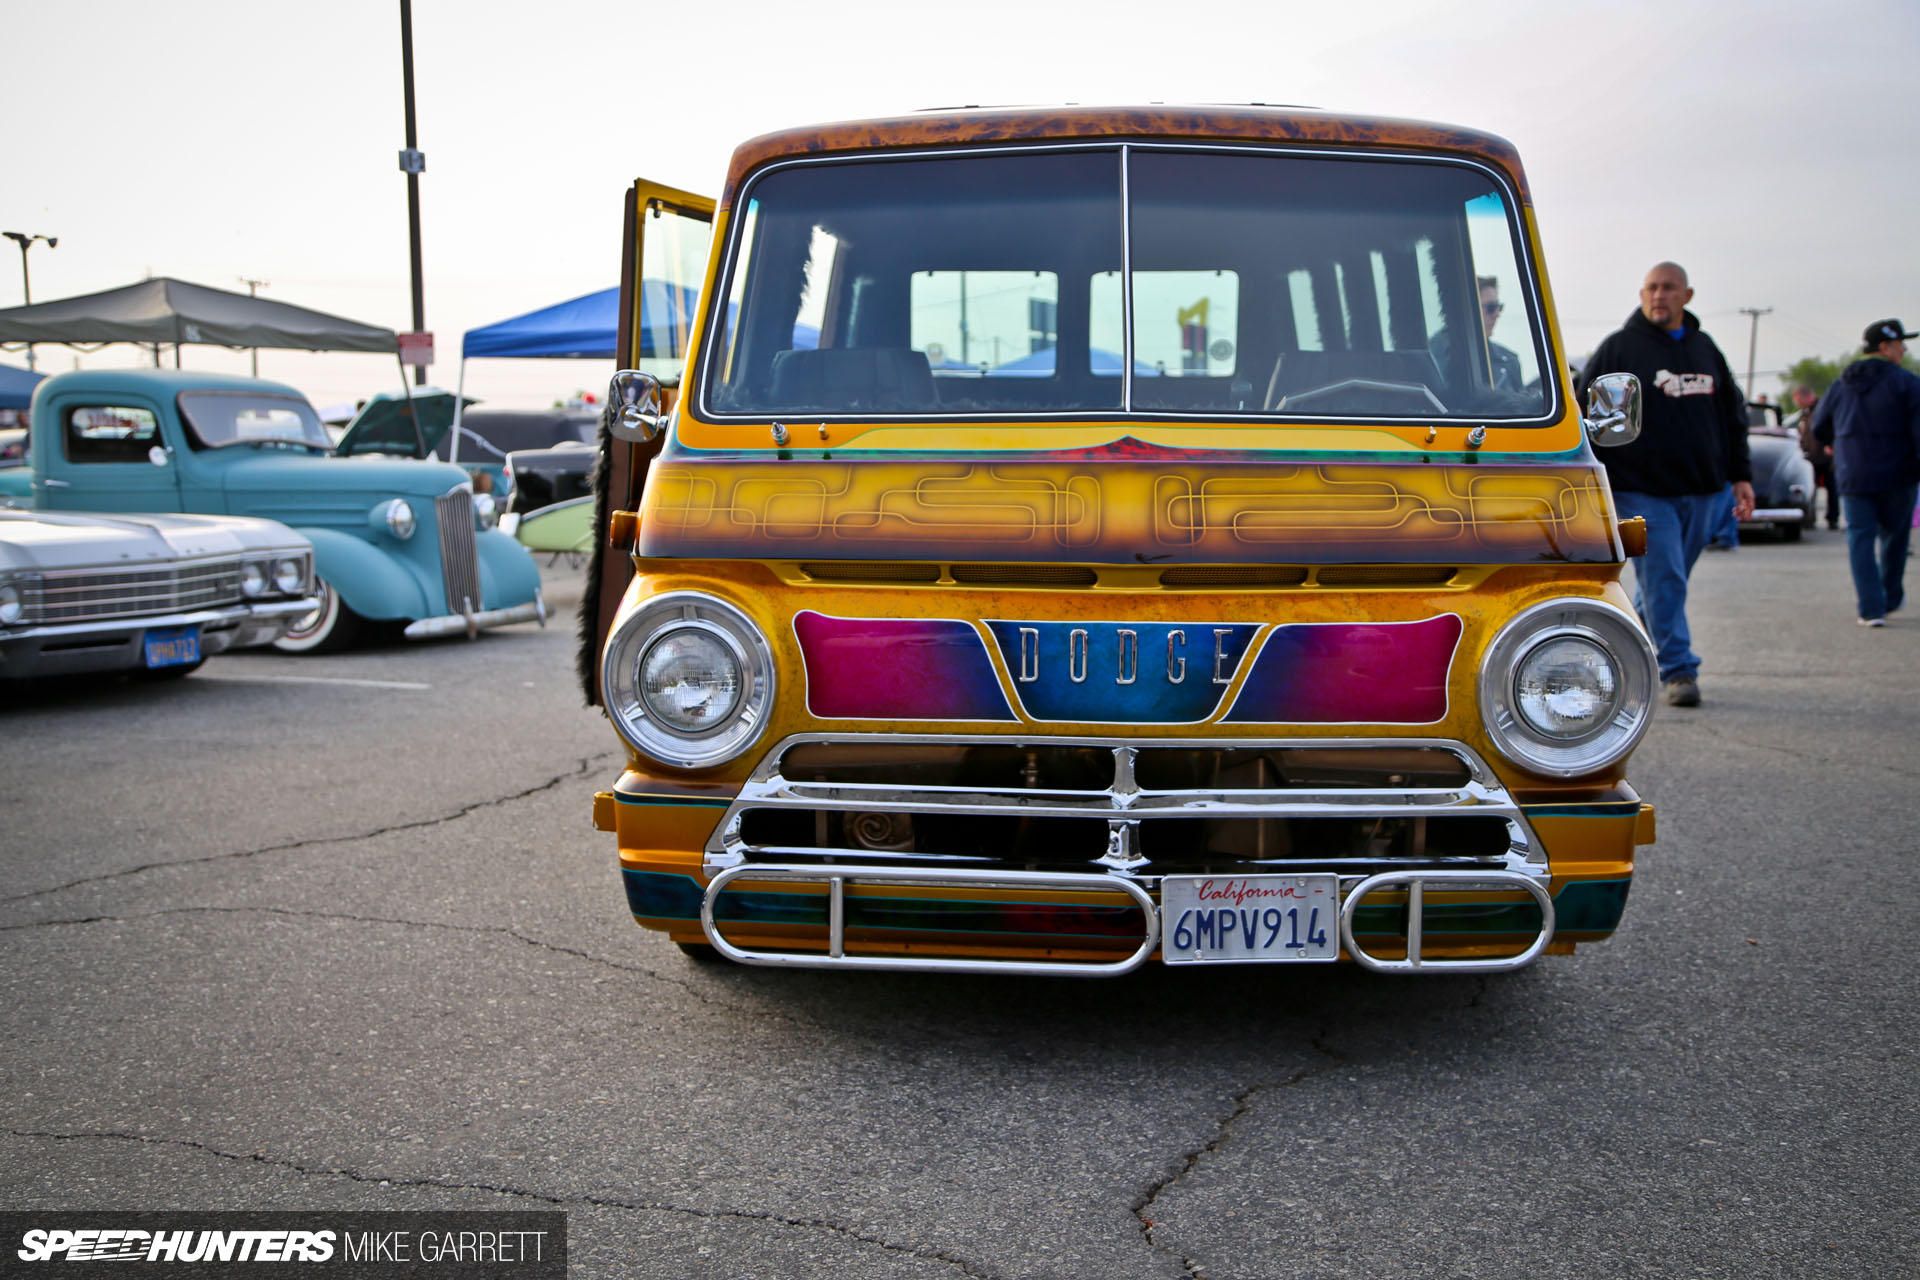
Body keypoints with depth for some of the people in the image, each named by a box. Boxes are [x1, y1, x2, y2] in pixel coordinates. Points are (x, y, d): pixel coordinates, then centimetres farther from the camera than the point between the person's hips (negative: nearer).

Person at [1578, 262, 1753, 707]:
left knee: (1667, 581, 12)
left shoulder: (1705, 348, 14)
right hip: (1642, 491, -5)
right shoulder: (1618, 348, -2)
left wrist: (1741, 476, 13)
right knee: (1663, 581, -9)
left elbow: (1733, 416, 20)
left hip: (1701, 493, 5)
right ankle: (1679, 670, -4)